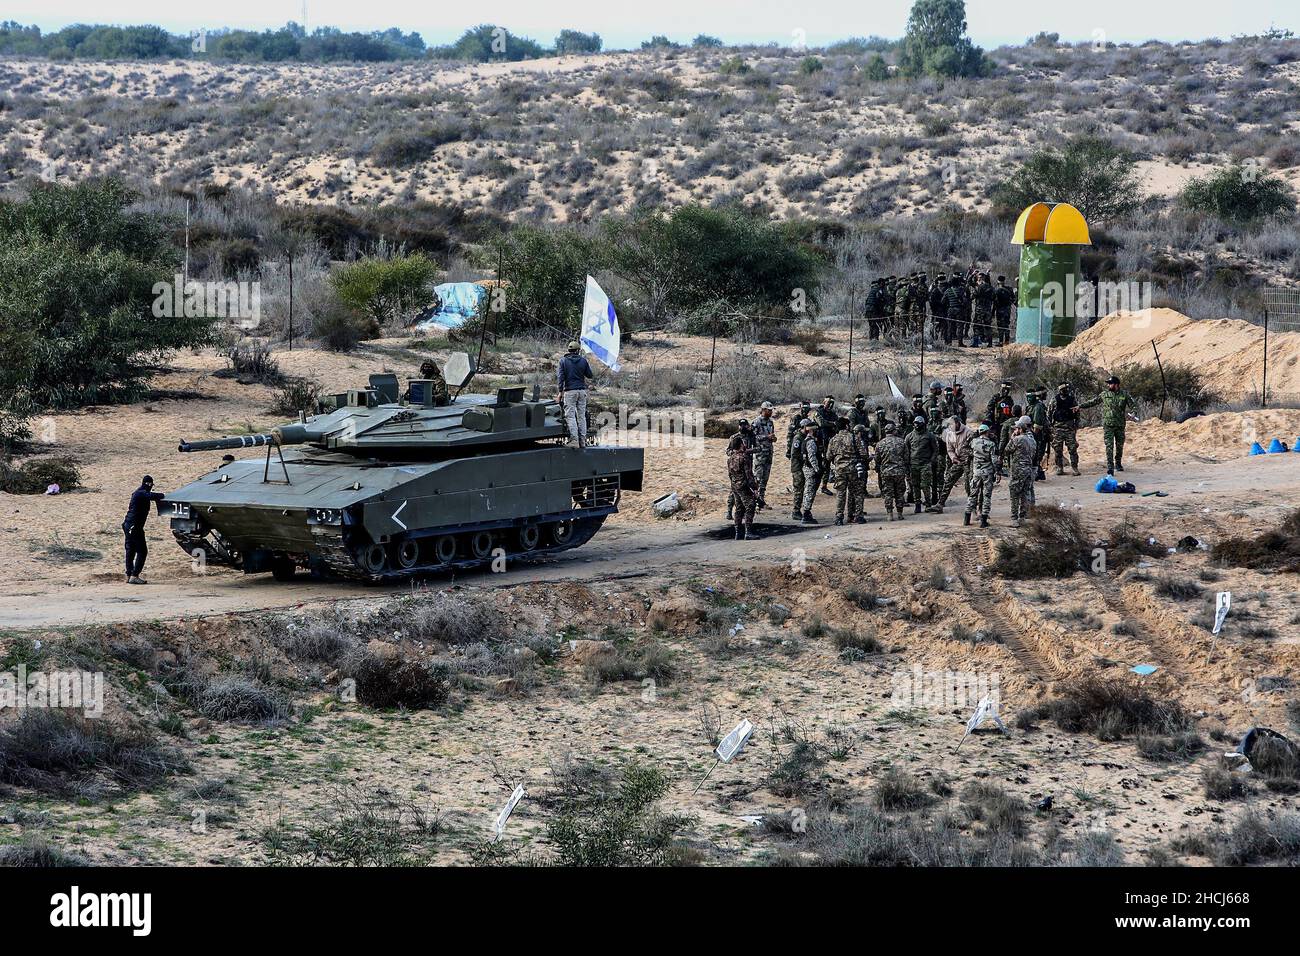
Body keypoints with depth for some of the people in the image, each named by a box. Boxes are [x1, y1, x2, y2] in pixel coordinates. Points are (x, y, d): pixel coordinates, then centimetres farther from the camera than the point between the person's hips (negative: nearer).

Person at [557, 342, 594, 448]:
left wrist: (560, 391, -5)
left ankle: (574, 438, -19)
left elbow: (561, 377, -7)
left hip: (570, 391, -3)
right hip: (582, 391, 3)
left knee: (570, 415, -5)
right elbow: (590, 375, 10)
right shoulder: (583, 360, 5)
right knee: (581, 416, 7)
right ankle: (582, 441, 5)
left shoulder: (563, 361, -1)